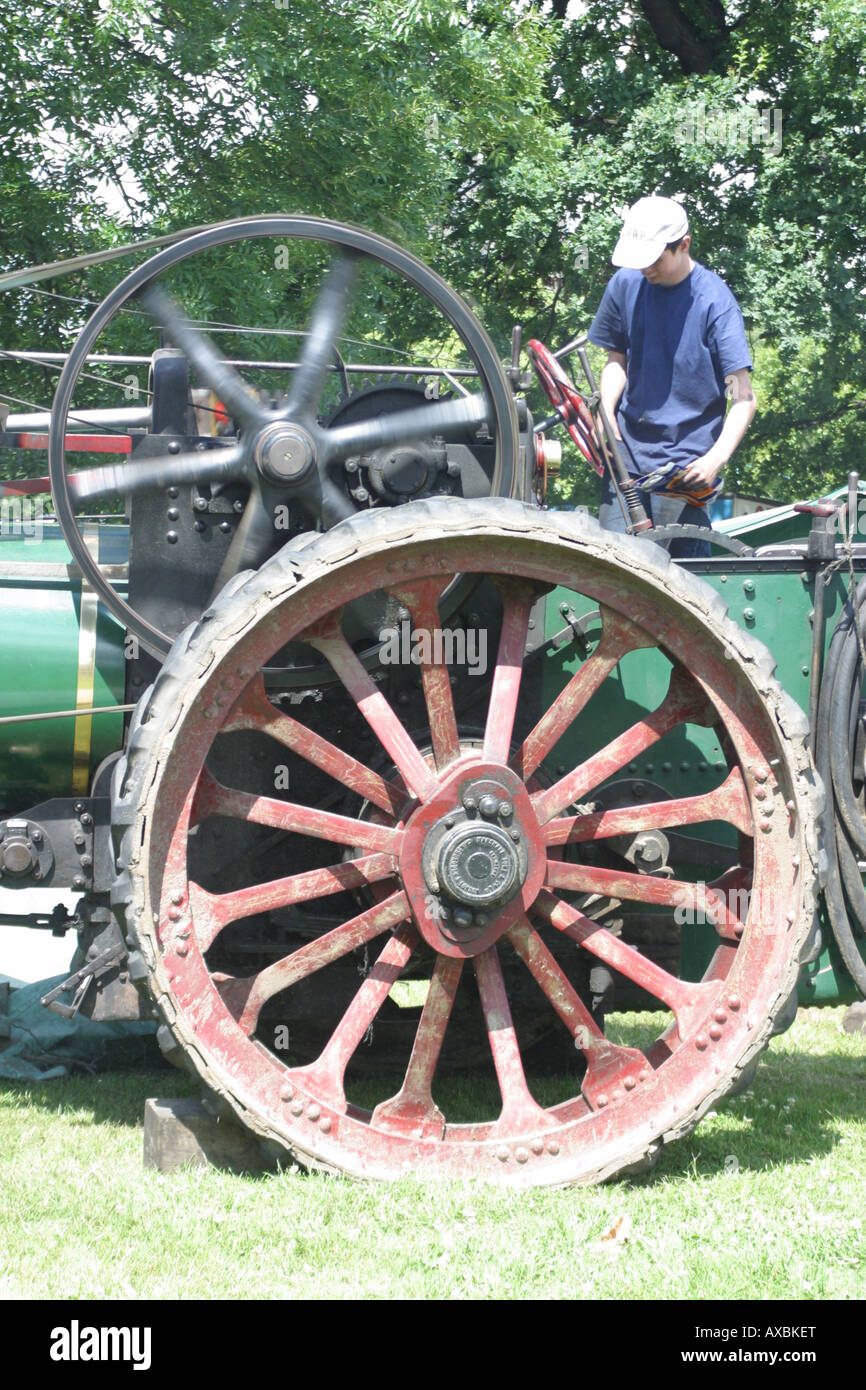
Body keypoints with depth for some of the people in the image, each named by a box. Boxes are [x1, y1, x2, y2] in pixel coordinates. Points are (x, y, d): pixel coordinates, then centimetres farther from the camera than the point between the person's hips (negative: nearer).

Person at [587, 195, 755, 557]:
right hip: (627, 455, 4)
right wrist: (607, 414, 0)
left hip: (686, 462, -4)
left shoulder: (714, 301, -10)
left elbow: (743, 399, -12)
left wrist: (716, 459, -26)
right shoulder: (625, 284, 4)